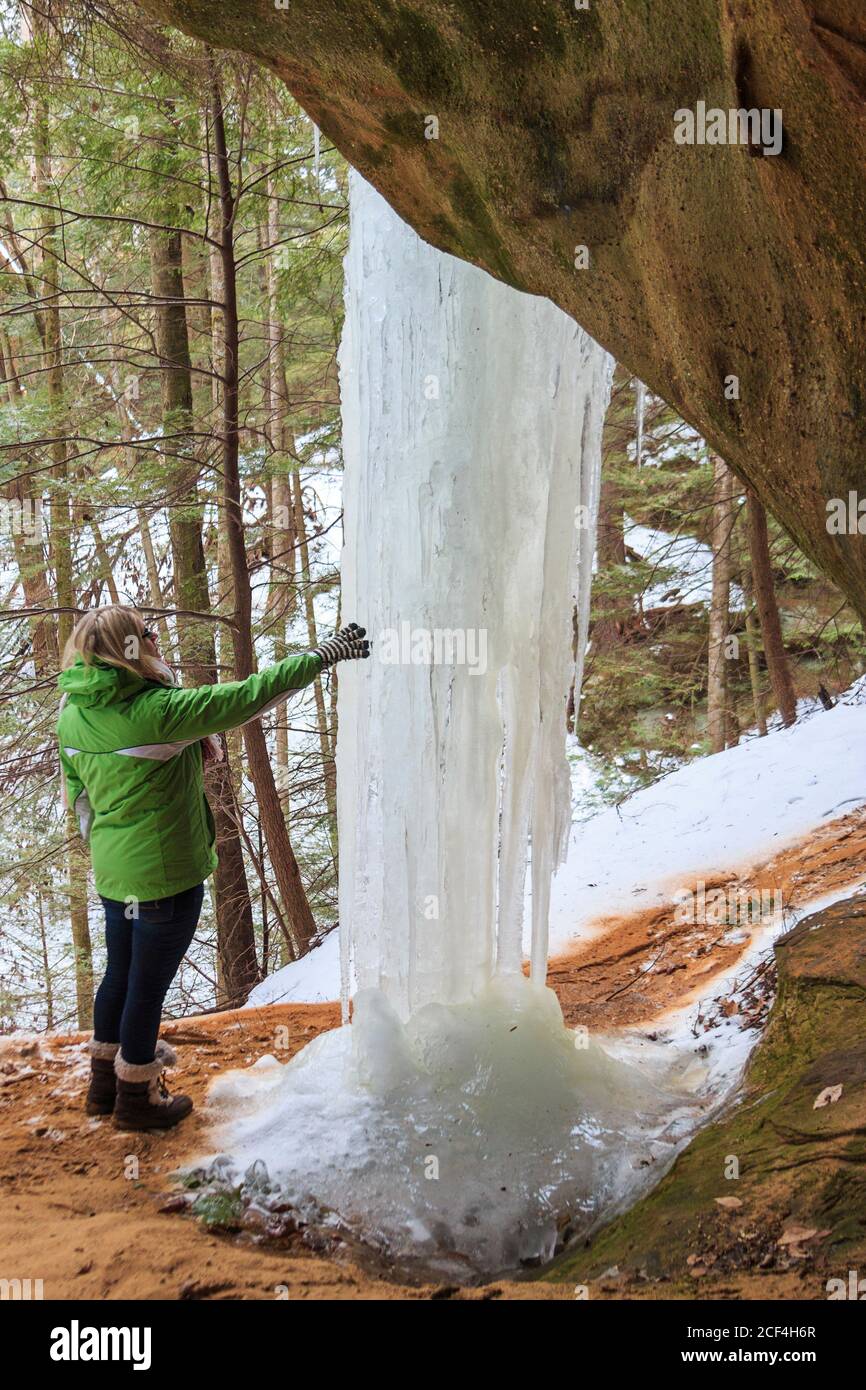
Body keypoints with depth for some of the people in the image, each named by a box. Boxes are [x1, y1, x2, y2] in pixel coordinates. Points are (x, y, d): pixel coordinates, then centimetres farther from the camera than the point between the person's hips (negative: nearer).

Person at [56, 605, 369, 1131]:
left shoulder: (72, 714, -1)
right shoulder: (156, 710, -24)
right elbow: (249, 697, -21)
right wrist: (324, 655, -13)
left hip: (114, 869, 8)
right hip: (166, 871, -8)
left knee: (120, 974, 23)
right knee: (150, 984, 8)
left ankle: (105, 1081, 39)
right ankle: (136, 1098, 24)